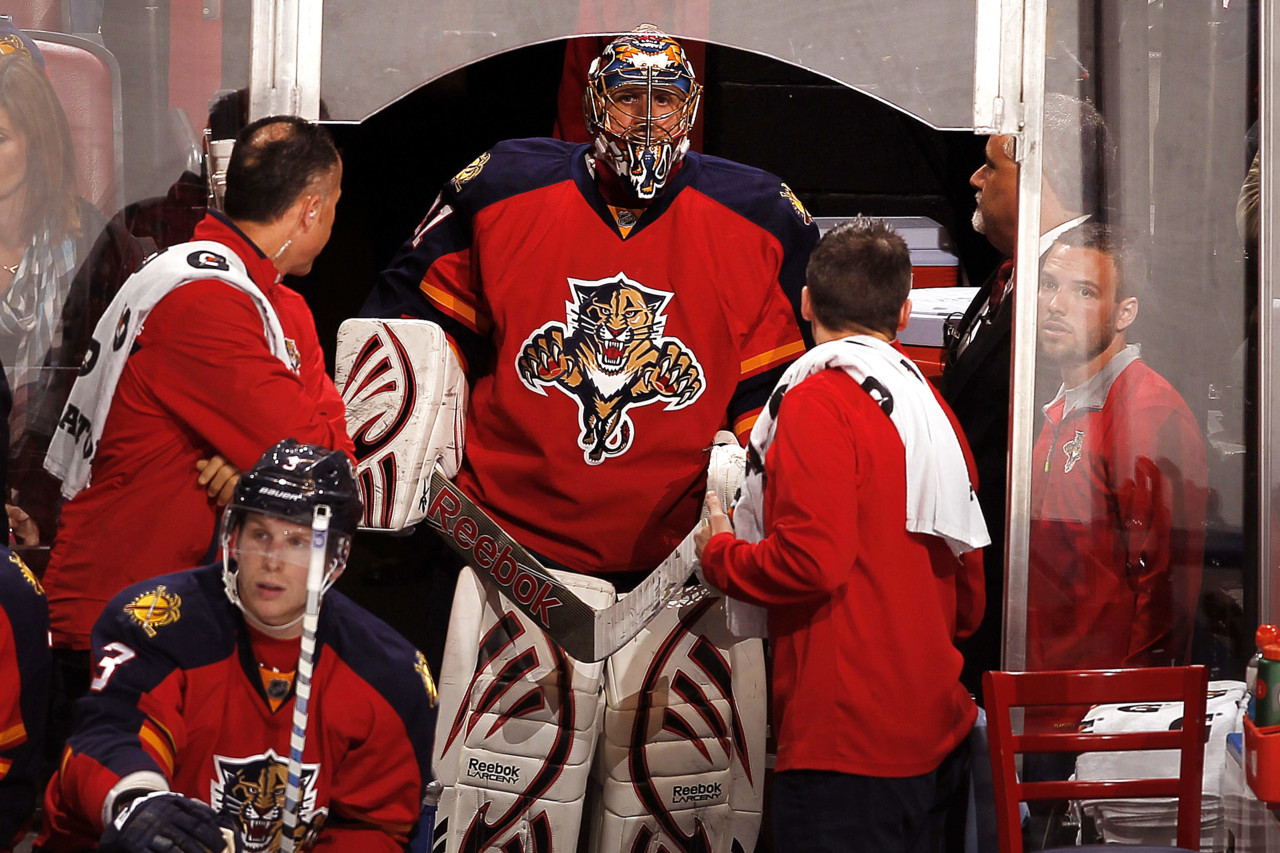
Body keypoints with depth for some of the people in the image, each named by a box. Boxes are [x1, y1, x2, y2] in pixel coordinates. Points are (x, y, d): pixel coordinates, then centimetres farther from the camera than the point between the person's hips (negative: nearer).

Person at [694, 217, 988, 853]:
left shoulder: (818, 401, -11)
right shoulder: (931, 407, 13)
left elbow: (811, 560, -20)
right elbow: (969, 591, 17)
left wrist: (719, 554, -2)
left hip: (846, 740, -8)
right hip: (936, 730, 8)